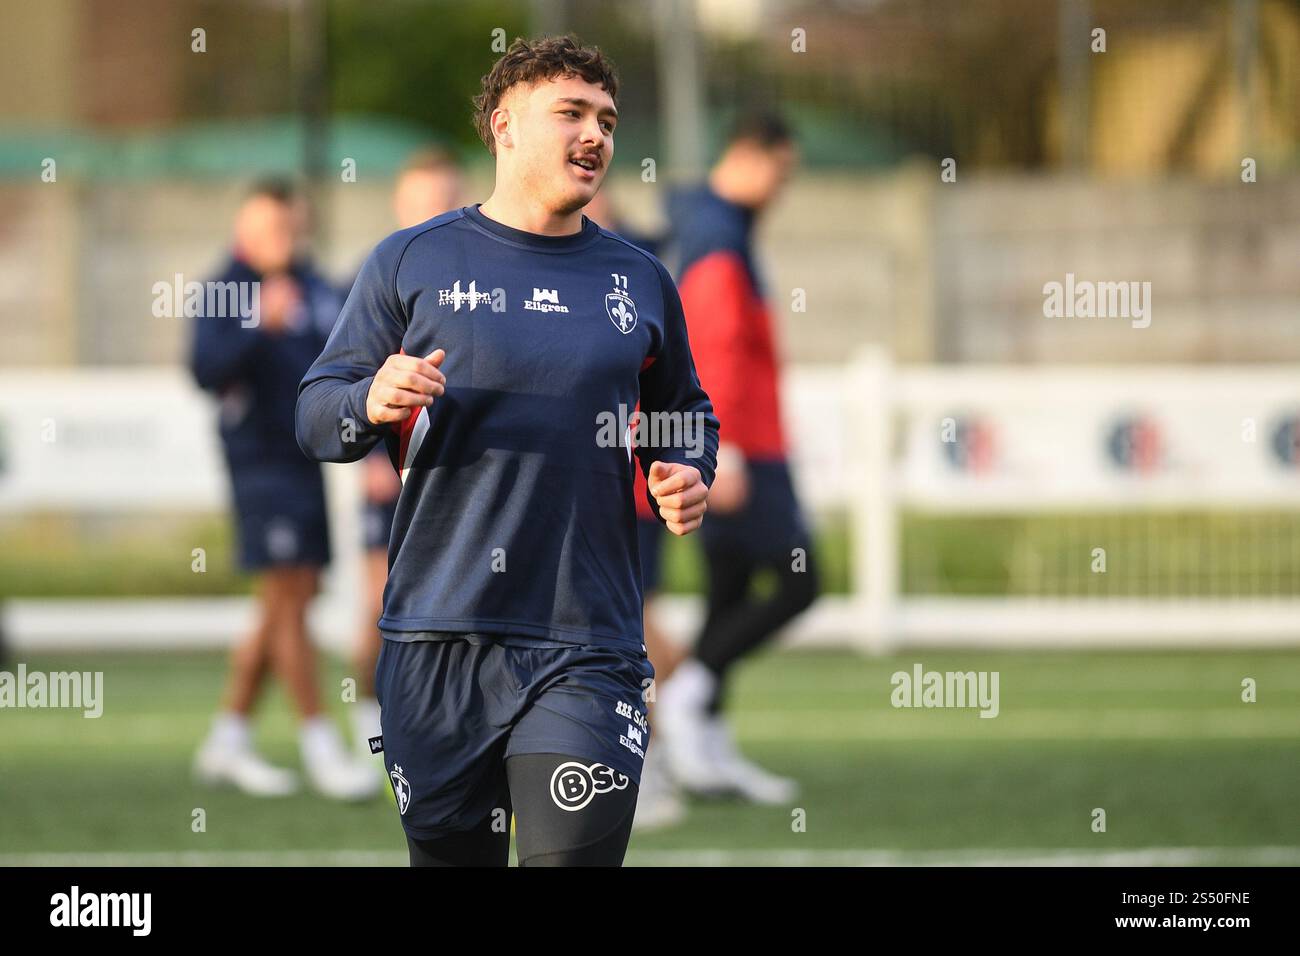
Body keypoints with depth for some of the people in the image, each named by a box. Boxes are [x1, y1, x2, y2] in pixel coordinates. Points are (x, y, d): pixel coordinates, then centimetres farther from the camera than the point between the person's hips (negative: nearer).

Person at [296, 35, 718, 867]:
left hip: (586, 645, 1)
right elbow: (315, 414, 6)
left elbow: (687, 417, 26)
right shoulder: (412, 261, 5)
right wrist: (374, 404, -16)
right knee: (452, 856, 5)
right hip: (437, 641, -1)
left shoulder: (639, 281, 13)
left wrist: (689, 480, 4)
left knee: (575, 851, -12)